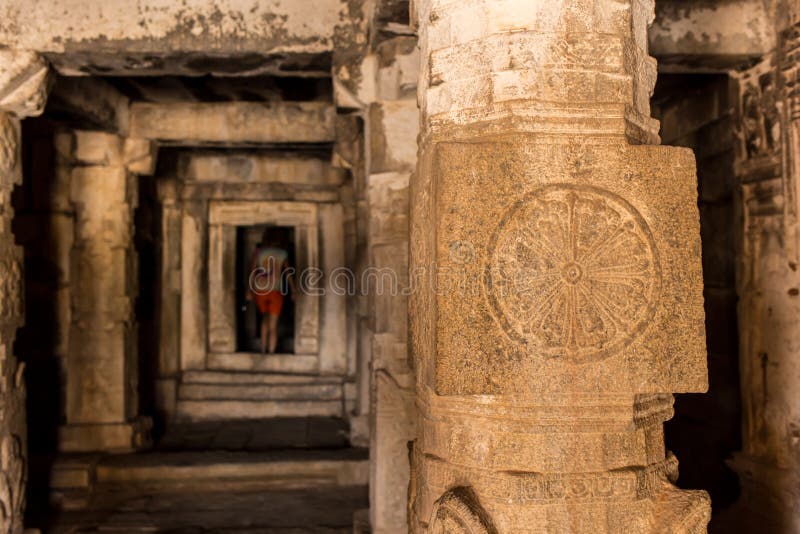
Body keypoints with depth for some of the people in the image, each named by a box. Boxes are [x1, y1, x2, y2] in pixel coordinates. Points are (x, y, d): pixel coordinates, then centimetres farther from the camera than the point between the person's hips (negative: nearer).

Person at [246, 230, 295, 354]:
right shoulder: (283, 253, 4)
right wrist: (293, 291, 14)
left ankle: (263, 351, 17)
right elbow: (288, 273, 7)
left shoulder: (258, 251, 2)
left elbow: (253, 271, -1)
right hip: (276, 291, -1)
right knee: (273, 326, 3)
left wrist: (249, 291, 1)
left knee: (265, 319, 23)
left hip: (260, 291, 2)